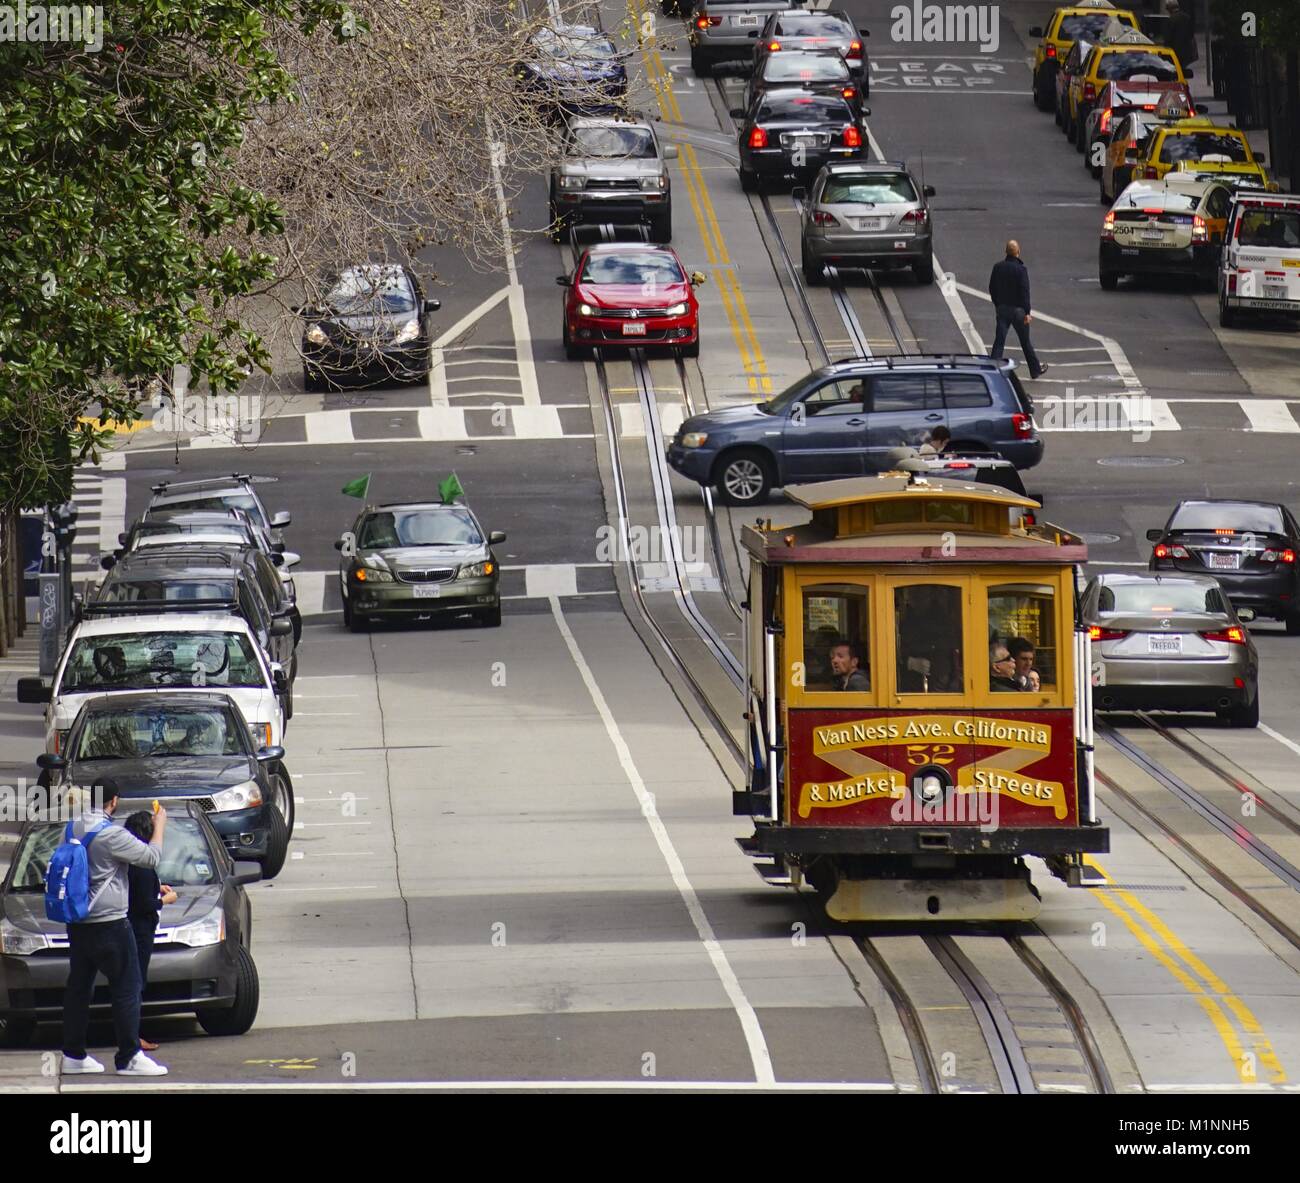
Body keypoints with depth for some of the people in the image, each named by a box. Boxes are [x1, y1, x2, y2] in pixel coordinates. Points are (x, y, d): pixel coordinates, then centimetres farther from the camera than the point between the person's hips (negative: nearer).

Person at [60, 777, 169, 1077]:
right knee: (126, 988, -3)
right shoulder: (111, 835, -17)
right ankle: (129, 1057, -5)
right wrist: (159, 825, 6)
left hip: (77, 924, 8)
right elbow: (151, 857, -10)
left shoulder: (73, 828, 5)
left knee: (78, 986, 13)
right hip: (108, 923, -8)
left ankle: (73, 1055, 16)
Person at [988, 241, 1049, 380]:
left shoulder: (998, 267, -1)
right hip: (1017, 309, -3)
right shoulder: (1021, 269, -16)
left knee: (999, 341, 4)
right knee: (1025, 342, 10)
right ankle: (1035, 370, 24)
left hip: (1002, 308, 3)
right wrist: (1027, 313, -14)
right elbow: (1025, 292, -17)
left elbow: (992, 289, 7)